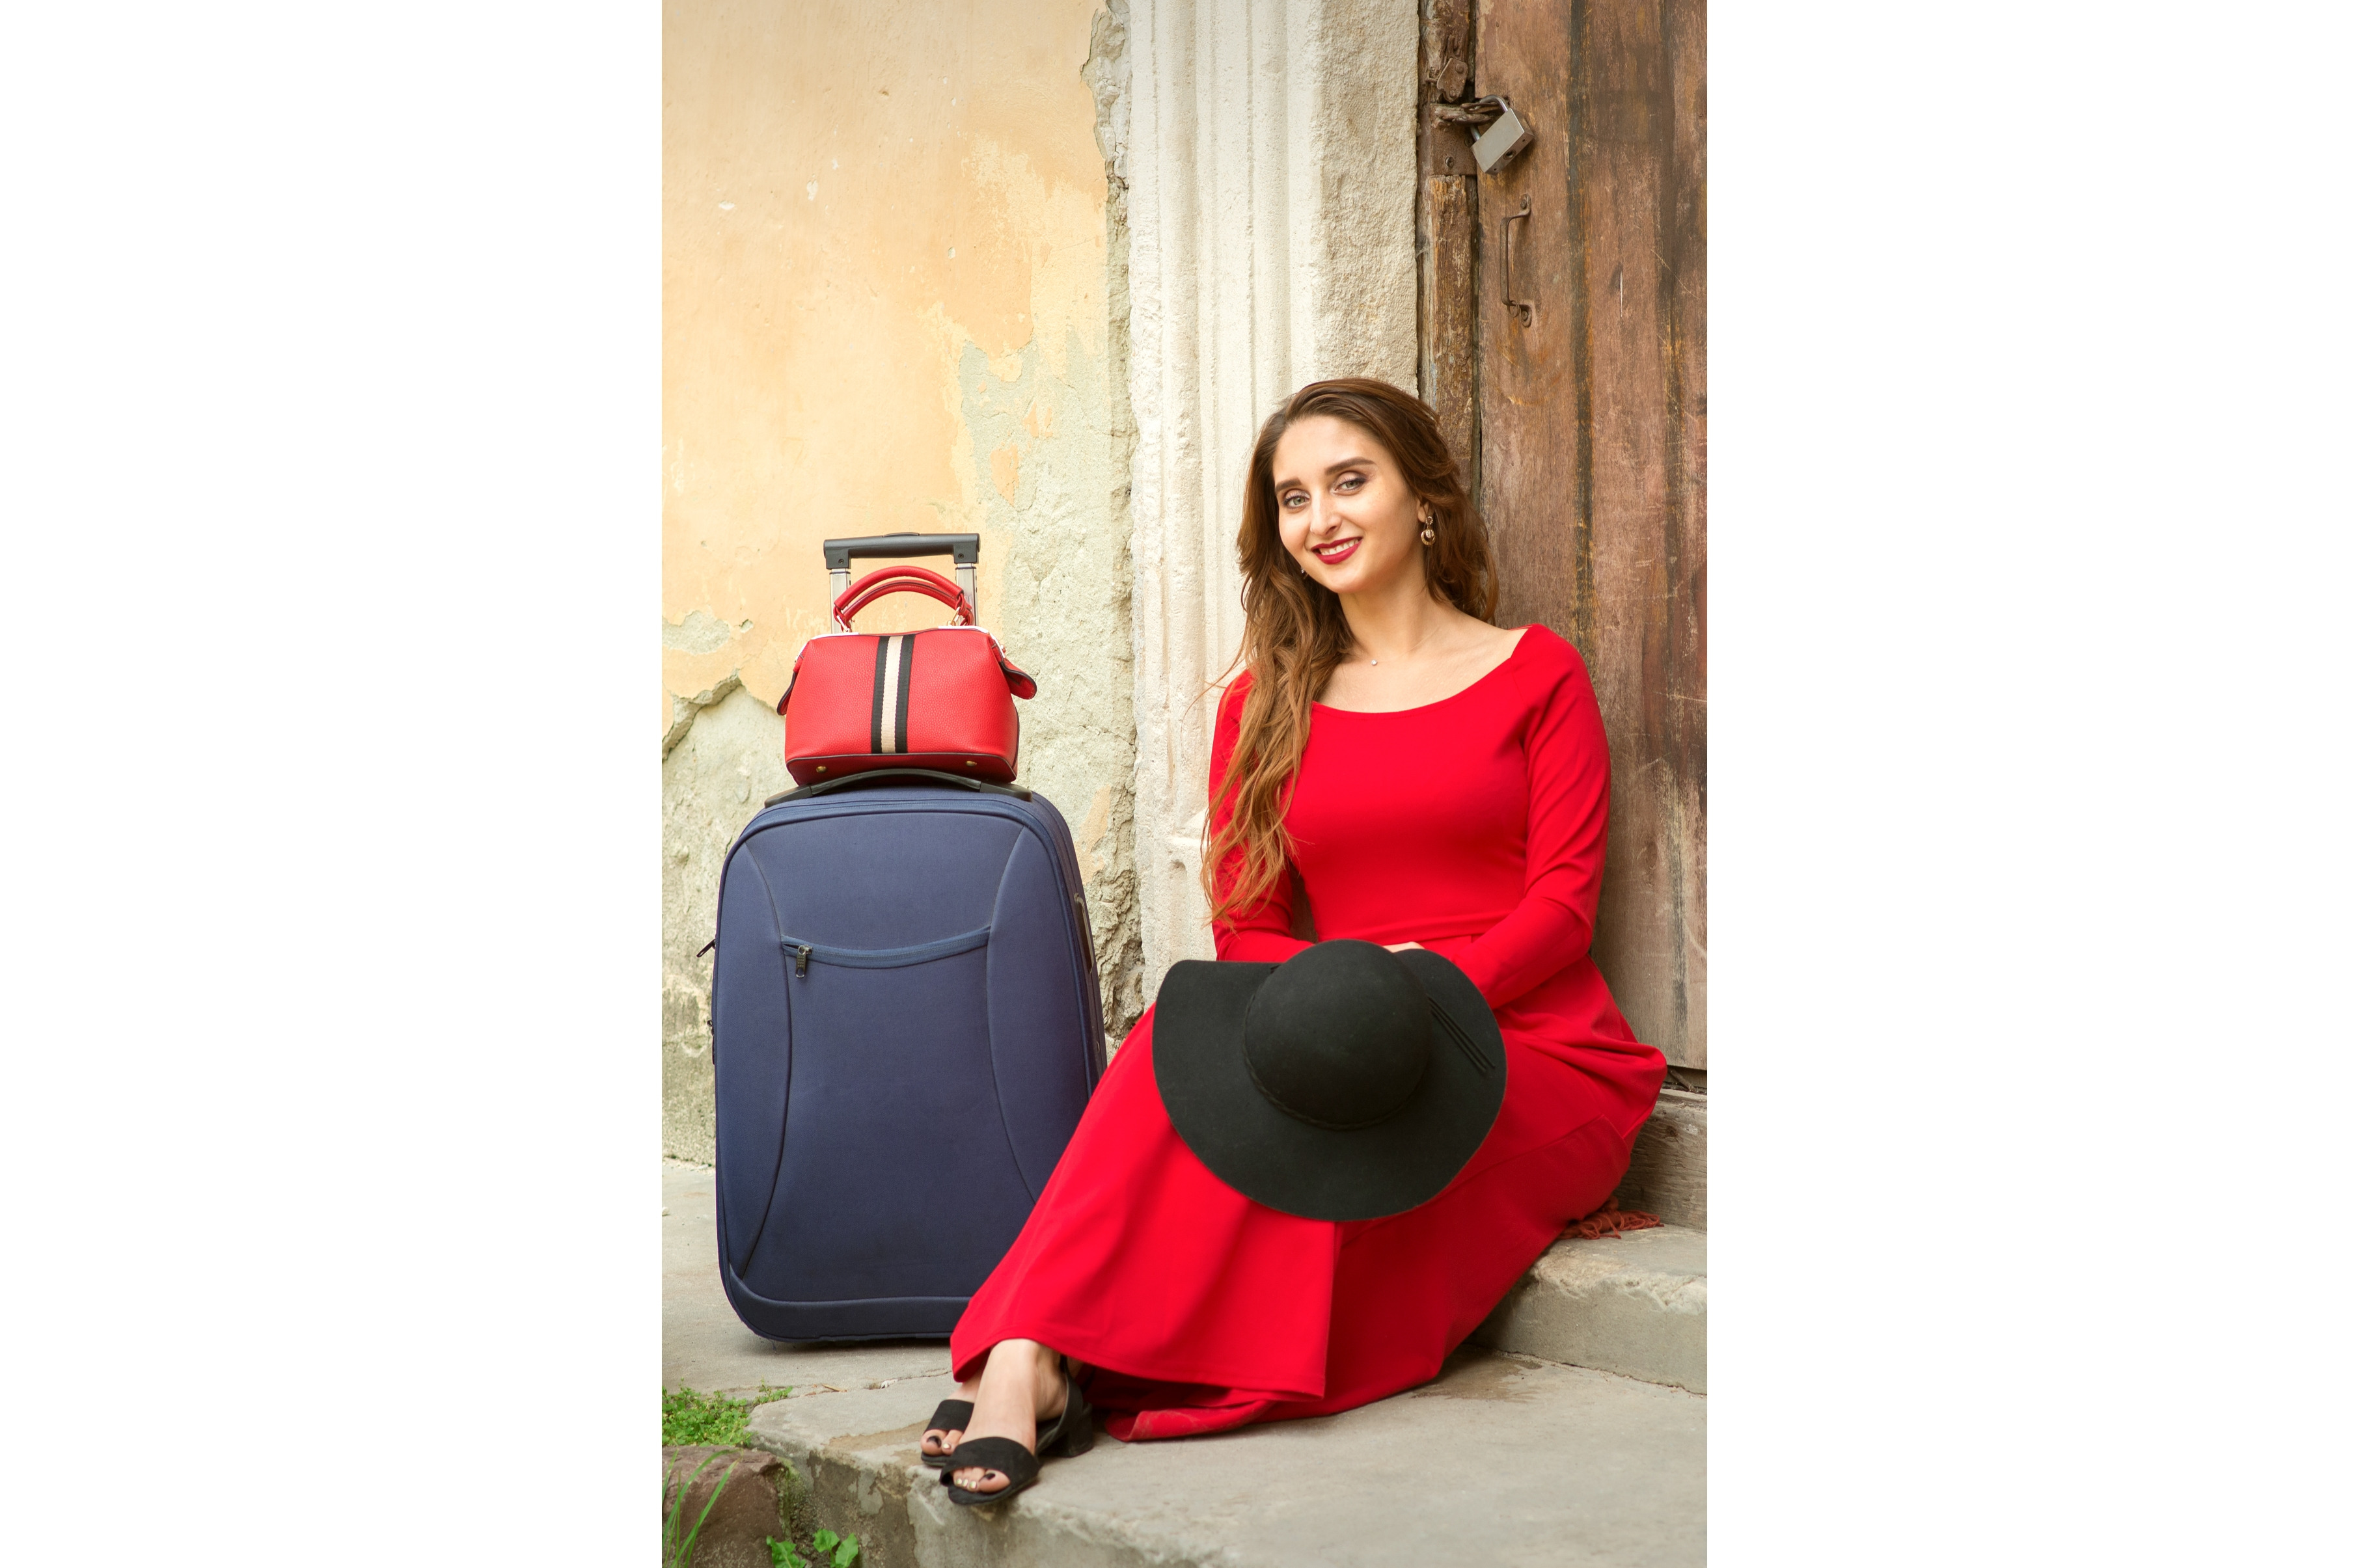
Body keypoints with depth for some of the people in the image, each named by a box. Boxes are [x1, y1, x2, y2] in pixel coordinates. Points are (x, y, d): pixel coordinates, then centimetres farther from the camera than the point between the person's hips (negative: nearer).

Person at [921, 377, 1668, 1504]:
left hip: (1535, 1059, -2)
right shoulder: (1263, 706, 17)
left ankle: (1035, 1360, -32)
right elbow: (1244, 932, 9)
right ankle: (1031, 1359, -43)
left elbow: (1564, 902, -1)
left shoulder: (1536, 675, 8)